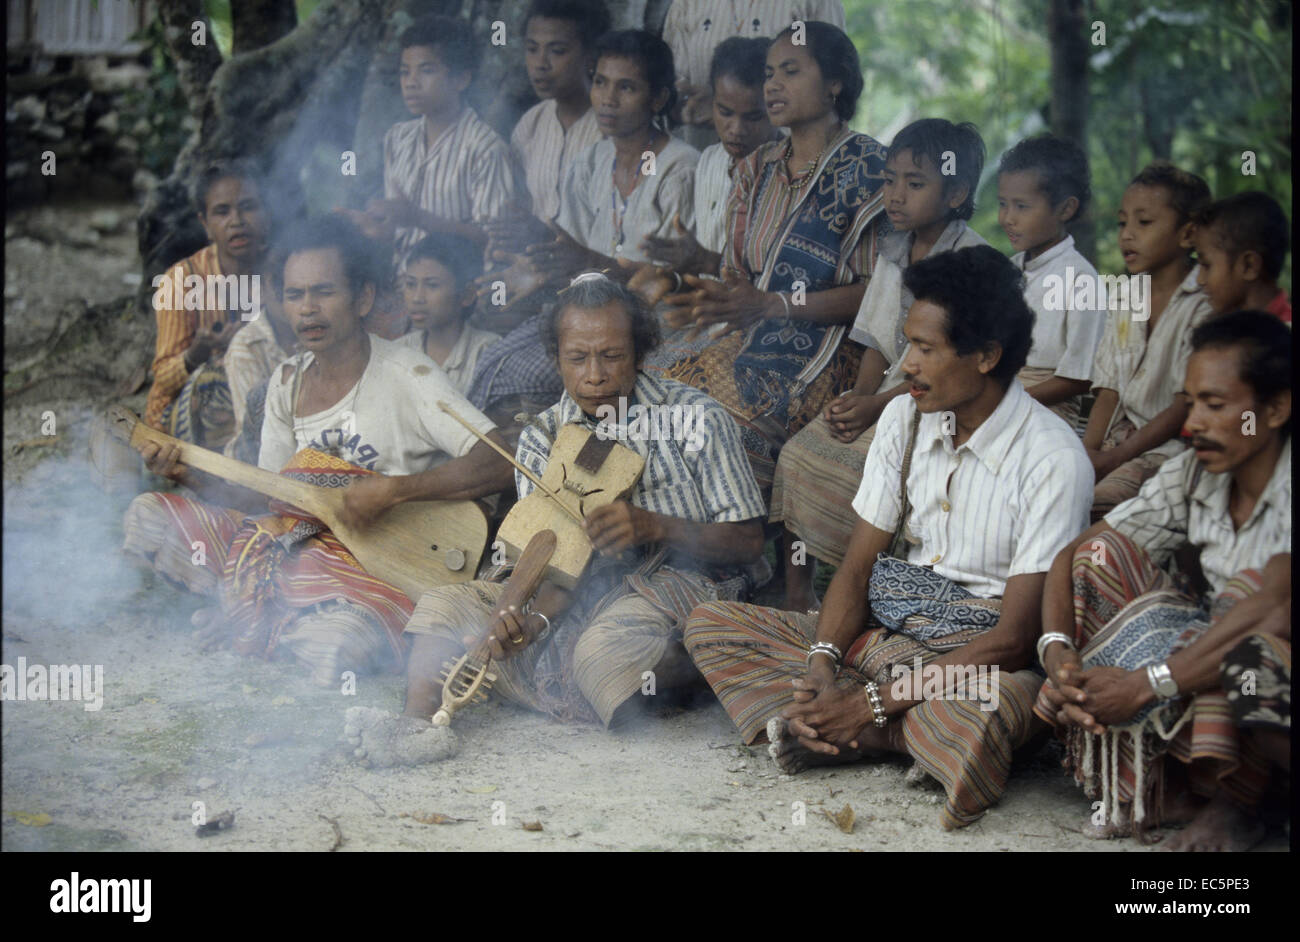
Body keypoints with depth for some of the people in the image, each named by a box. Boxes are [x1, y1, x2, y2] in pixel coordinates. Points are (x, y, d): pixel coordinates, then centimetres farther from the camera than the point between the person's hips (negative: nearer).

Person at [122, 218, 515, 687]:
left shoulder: (405, 376, -13)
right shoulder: (287, 382, 8)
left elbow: (501, 463, -24)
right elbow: (267, 499, 14)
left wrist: (393, 490, -27)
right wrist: (192, 477, -2)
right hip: (298, 540, 6)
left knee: (332, 645, -38)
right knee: (146, 516, -1)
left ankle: (253, 614, -4)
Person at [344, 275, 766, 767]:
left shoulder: (696, 417, -1)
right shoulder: (541, 439, 8)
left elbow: (747, 541, -3)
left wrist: (653, 525, -18)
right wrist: (535, 617, -24)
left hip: (682, 580, -5)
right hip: (585, 594, 5)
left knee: (604, 647, -38)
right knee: (444, 604, -11)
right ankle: (418, 723, -31)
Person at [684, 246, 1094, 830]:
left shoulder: (1052, 459, -15)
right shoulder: (904, 418, 4)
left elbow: (1014, 637, -18)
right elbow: (858, 566, 6)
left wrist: (870, 703, -22)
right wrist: (820, 667, -15)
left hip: (980, 651, -7)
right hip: (883, 629, 7)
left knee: (970, 722, -43)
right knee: (711, 626, -6)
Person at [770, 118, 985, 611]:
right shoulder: (892, 251, 12)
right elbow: (877, 343, 14)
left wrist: (877, 406, -21)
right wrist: (858, 396, -6)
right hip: (885, 390, 8)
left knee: (851, 465, -27)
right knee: (798, 454, -9)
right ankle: (796, 593, -4)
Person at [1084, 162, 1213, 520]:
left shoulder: (1204, 305, -8)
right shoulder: (1126, 299, 15)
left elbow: (1187, 404, -13)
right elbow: (1109, 392, 13)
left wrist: (1112, 458, -16)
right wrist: (1087, 452, -5)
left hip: (1173, 446, -7)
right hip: (1121, 435, 7)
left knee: (1102, 499, -31)